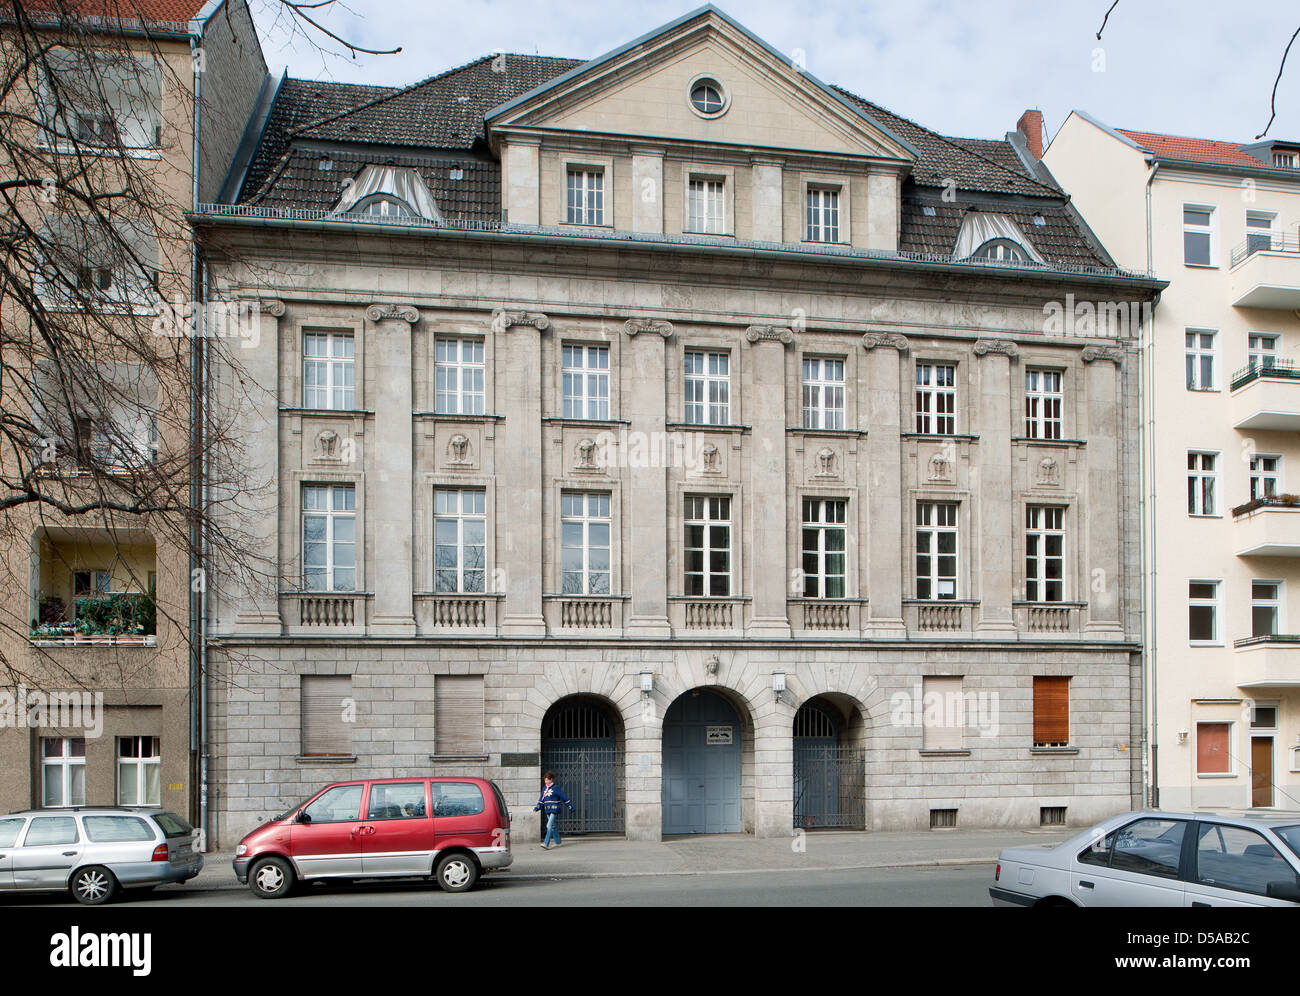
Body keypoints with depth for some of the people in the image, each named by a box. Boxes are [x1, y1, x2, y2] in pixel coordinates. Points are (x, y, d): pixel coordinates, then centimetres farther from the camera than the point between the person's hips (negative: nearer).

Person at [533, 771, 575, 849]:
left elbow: (564, 798, -4)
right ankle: (558, 842, 29)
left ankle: (546, 844, -20)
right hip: (548, 811, 7)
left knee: (549, 826, -15)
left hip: (554, 811, -7)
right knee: (553, 827, 15)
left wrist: (570, 806, -2)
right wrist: (537, 807, 3)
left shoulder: (556, 788, -7)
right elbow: (541, 800, 17)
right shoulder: (544, 789, 13)